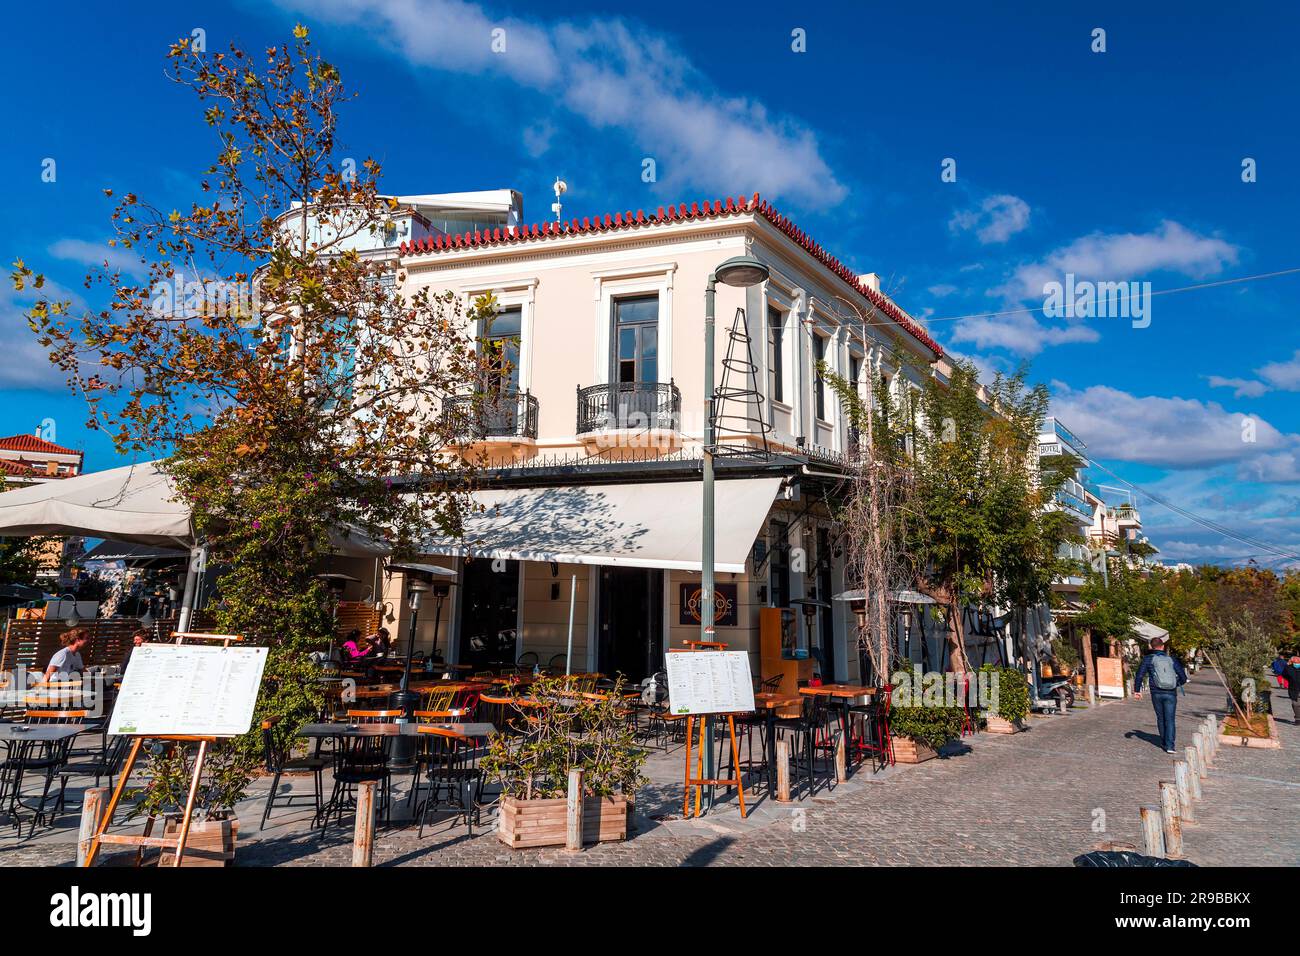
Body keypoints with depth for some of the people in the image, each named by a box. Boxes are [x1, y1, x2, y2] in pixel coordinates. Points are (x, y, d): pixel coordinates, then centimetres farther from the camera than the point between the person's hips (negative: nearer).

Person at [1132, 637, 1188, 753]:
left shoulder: (1148, 659, -2)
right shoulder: (1172, 660, 2)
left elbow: (1140, 675, -7)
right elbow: (1183, 678, 2)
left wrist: (1137, 690, 3)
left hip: (1156, 693, 0)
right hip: (1171, 694, 0)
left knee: (1160, 718, 16)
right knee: (1169, 720, 0)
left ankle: (1164, 742, 28)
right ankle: (1169, 746, -9)